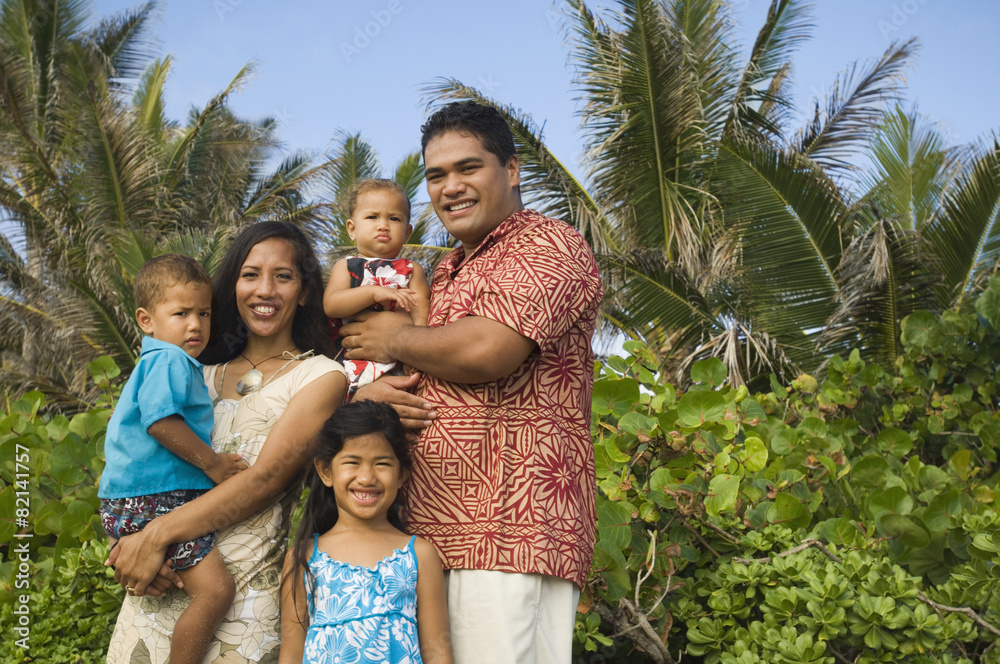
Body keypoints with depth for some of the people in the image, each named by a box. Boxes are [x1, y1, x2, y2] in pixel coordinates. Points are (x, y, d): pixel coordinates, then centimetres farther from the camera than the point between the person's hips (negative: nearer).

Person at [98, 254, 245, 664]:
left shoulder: (166, 362, 21)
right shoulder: (169, 361, -13)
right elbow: (160, 421, -25)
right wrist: (211, 462, -17)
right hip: (153, 502, -11)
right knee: (216, 589, -20)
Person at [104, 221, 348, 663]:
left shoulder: (320, 376, -1)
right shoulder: (206, 374, 15)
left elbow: (265, 478, -11)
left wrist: (157, 536, -15)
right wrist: (133, 546, -9)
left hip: (246, 594, -4)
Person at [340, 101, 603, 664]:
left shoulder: (548, 246, -3)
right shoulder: (449, 272, 24)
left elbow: (485, 350, -20)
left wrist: (395, 340, -1)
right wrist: (370, 393, 1)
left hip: (510, 534, -8)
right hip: (429, 535, 8)